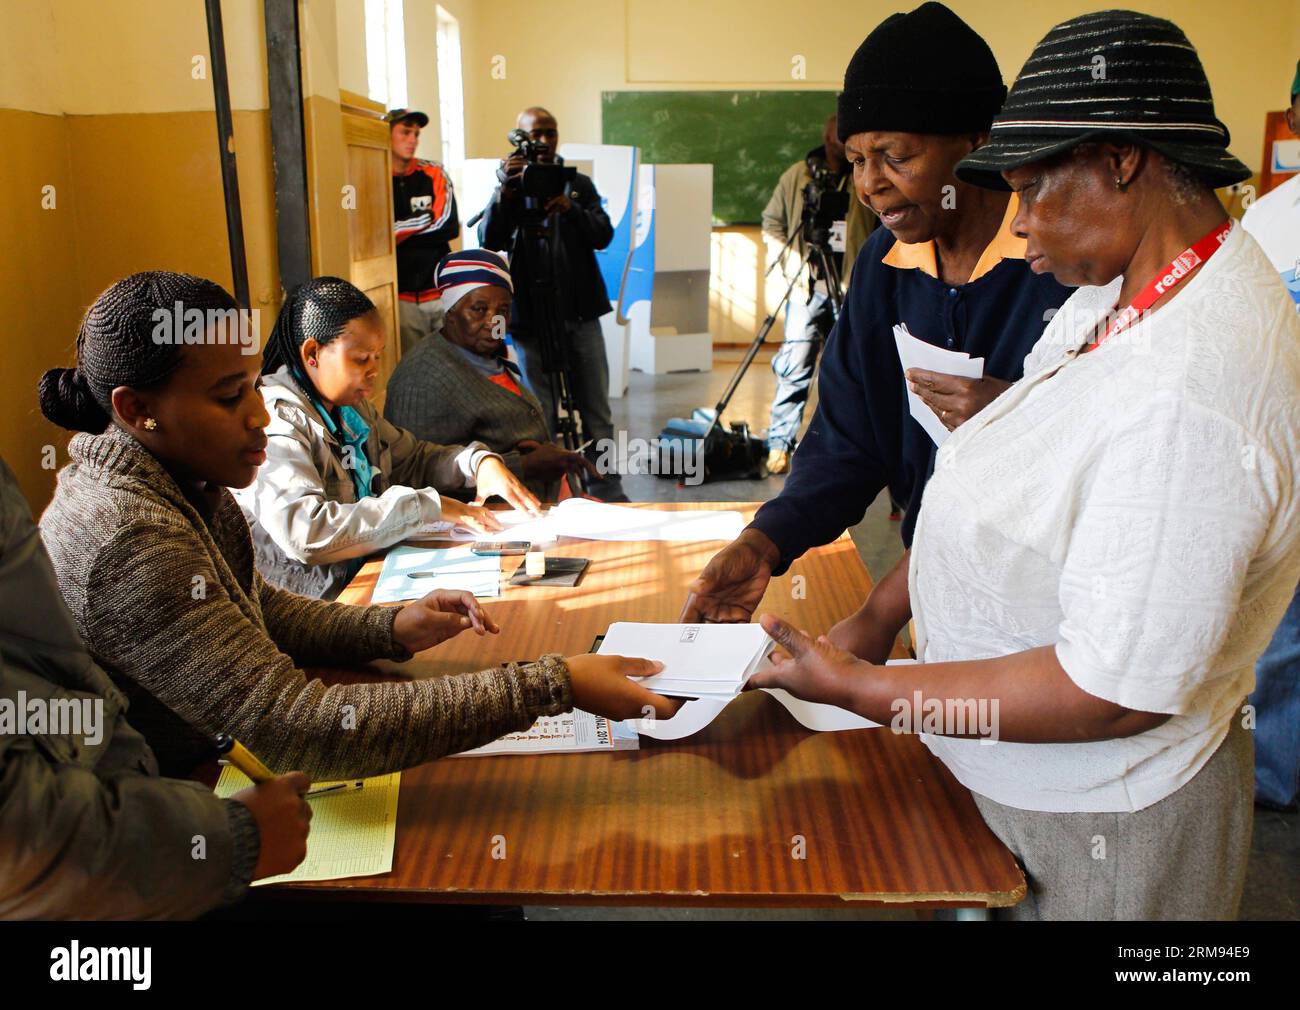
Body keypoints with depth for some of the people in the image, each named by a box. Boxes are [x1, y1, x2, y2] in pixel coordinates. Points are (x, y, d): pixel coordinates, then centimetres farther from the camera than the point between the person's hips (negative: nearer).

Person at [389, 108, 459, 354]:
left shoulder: (434, 174, 6)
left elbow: (449, 226, -6)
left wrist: (398, 233, -7)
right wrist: (424, 220, -7)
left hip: (441, 288, 1)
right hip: (401, 296, -1)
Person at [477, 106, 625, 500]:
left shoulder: (579, 184, 13)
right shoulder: (511, 189, 6)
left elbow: (604, 235, -1)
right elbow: (489, 242, -9)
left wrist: (570, 209, -19)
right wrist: (505, 192, -24)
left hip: (580, 312, 2)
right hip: (532, 316, -2)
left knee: (597, 410, 3)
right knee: (541, 415, 3)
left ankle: (608, 492, 9)